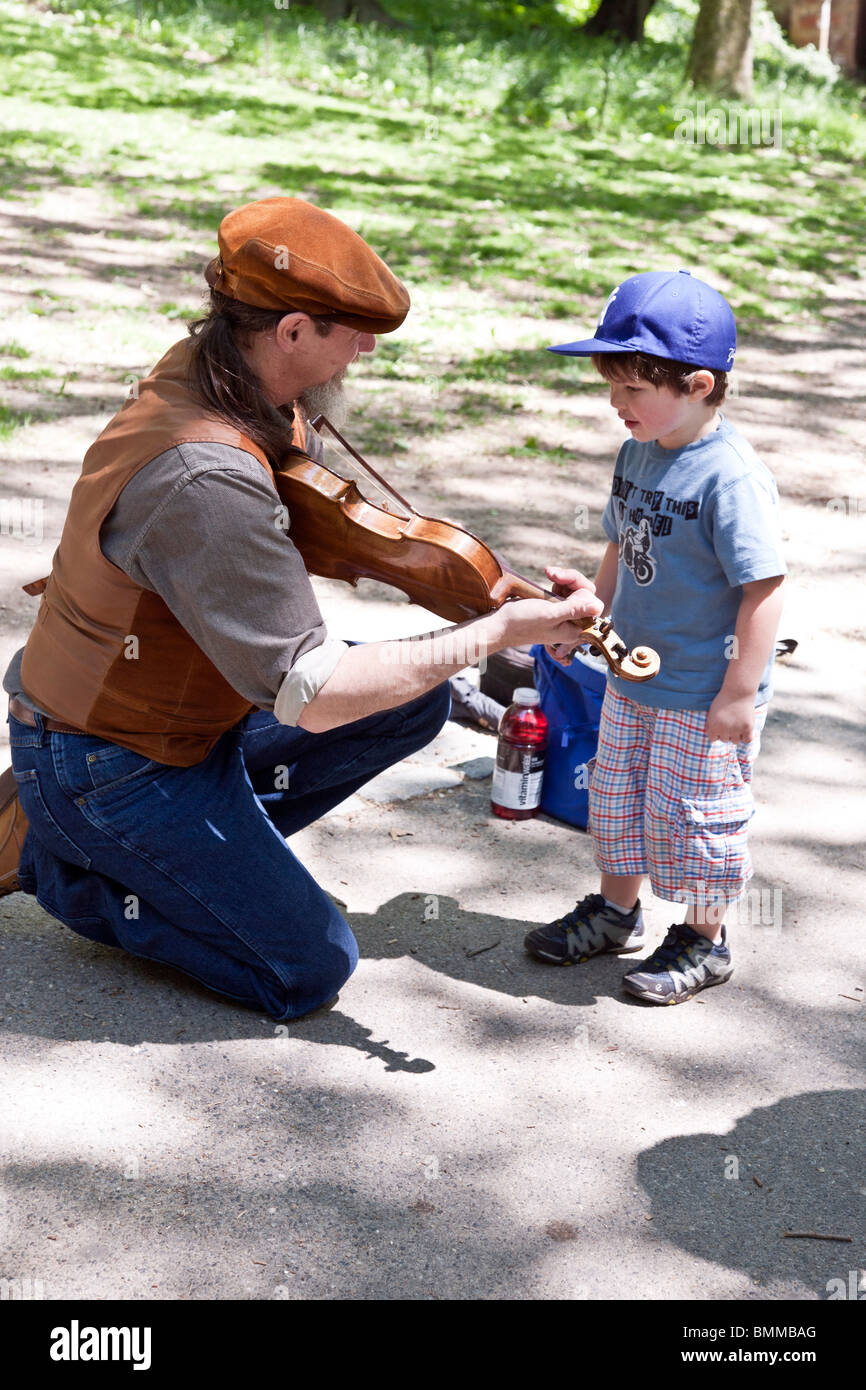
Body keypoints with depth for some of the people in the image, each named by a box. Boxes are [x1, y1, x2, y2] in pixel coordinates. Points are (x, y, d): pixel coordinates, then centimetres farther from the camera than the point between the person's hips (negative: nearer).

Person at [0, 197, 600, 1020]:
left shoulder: (207, 370, -6)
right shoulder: (204, 480, -36)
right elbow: (314, 696, -34)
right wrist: (497, 633, -28)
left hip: (200, 719, 9)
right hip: (110, 764, -9)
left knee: (417, 705, 6)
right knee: (309, 971, -2)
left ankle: (196, 848, 9)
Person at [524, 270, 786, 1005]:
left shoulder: (732, 475, -25)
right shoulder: (637, 452, 1)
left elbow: (764, 588, -24)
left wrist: (740, 694, -22)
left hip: (706, 698, -8)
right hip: (632, 679, 8)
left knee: (693, 818, 7)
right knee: (617, 798, 21)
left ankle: (704, 938, 28)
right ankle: (616, 910, 42)